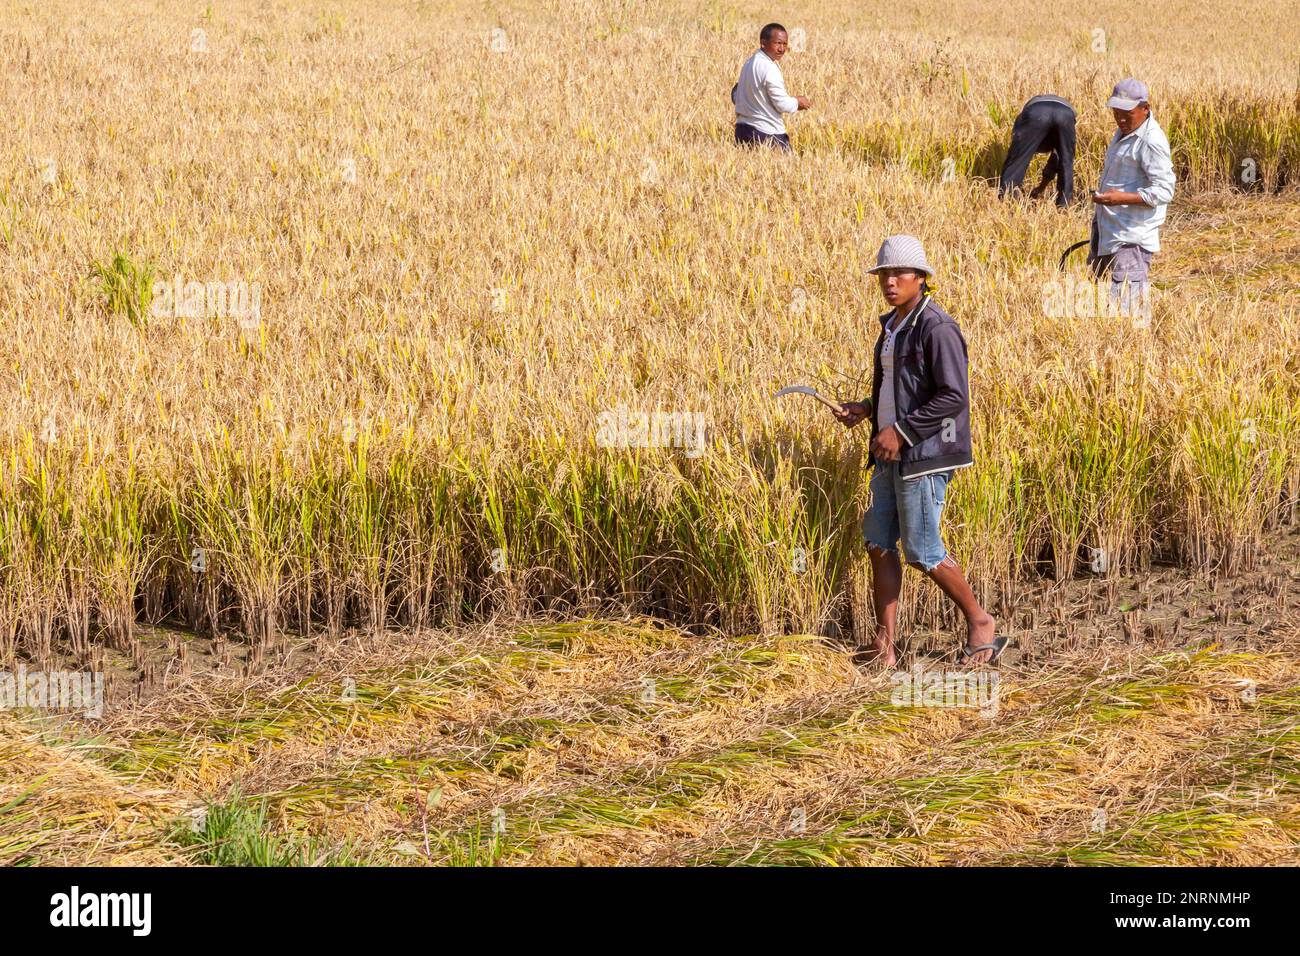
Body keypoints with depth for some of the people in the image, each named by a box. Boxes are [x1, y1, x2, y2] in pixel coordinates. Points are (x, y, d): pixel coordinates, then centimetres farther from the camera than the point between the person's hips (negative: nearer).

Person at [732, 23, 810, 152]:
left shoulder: (749, 63, 12)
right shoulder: (769, 68, -16)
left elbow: (736, 96, 20)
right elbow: (783, 104, -16)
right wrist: (797, 102, 3)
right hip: (766, 134, -9)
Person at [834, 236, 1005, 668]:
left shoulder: (936, 328, -15)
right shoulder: (892, 326, 13)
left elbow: (953, 397, -20)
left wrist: (901, 431, -20)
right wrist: (866, 410, 8)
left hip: (923, 454, -9)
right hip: (890, 454, 9)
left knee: (922, 552, -4)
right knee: (878, 543, 7)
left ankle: (980, 623, 14)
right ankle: (884, 646, 11)